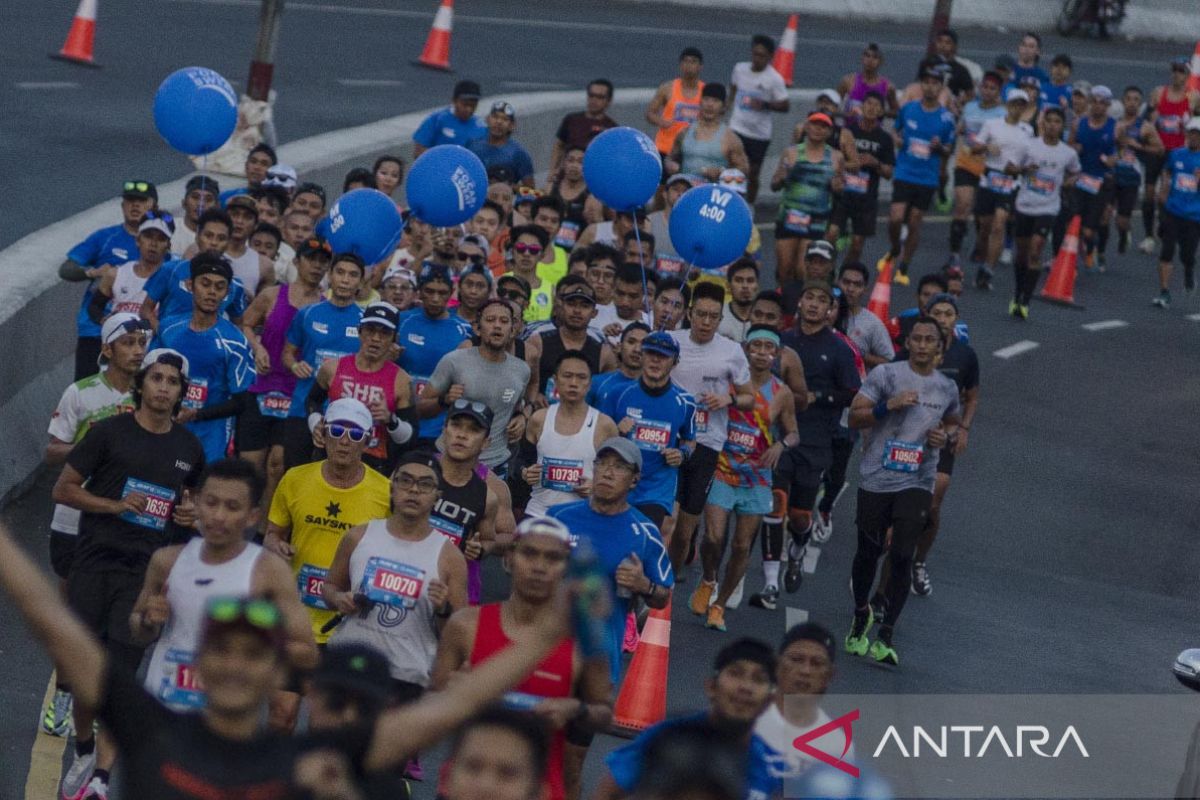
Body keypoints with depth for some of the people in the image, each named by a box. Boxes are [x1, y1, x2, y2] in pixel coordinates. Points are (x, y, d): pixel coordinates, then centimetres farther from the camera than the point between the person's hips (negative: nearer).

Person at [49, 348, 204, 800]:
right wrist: (115, 505, -14)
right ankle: (83, 750, 30)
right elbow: (63, 489, 0)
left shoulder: (189, 448, 9)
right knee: (80, 670, 4)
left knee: (120, 676, -8)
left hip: (146, 572, 1)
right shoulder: (110, 432, -2)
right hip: (94, 563, -1)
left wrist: (191, 512, 4)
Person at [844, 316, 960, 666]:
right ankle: (861, 615, 35)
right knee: (868, 553, 9)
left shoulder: (947, 388, 9)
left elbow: (954, 423, 27)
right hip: (877, 478, -1)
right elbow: (854, 417, -6)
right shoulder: (885, 374, -3)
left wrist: (946, 436, 4)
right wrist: (888, 405, -21)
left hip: (917, 483, 1)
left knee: (902, 557, -9)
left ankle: (886, 635, -4)